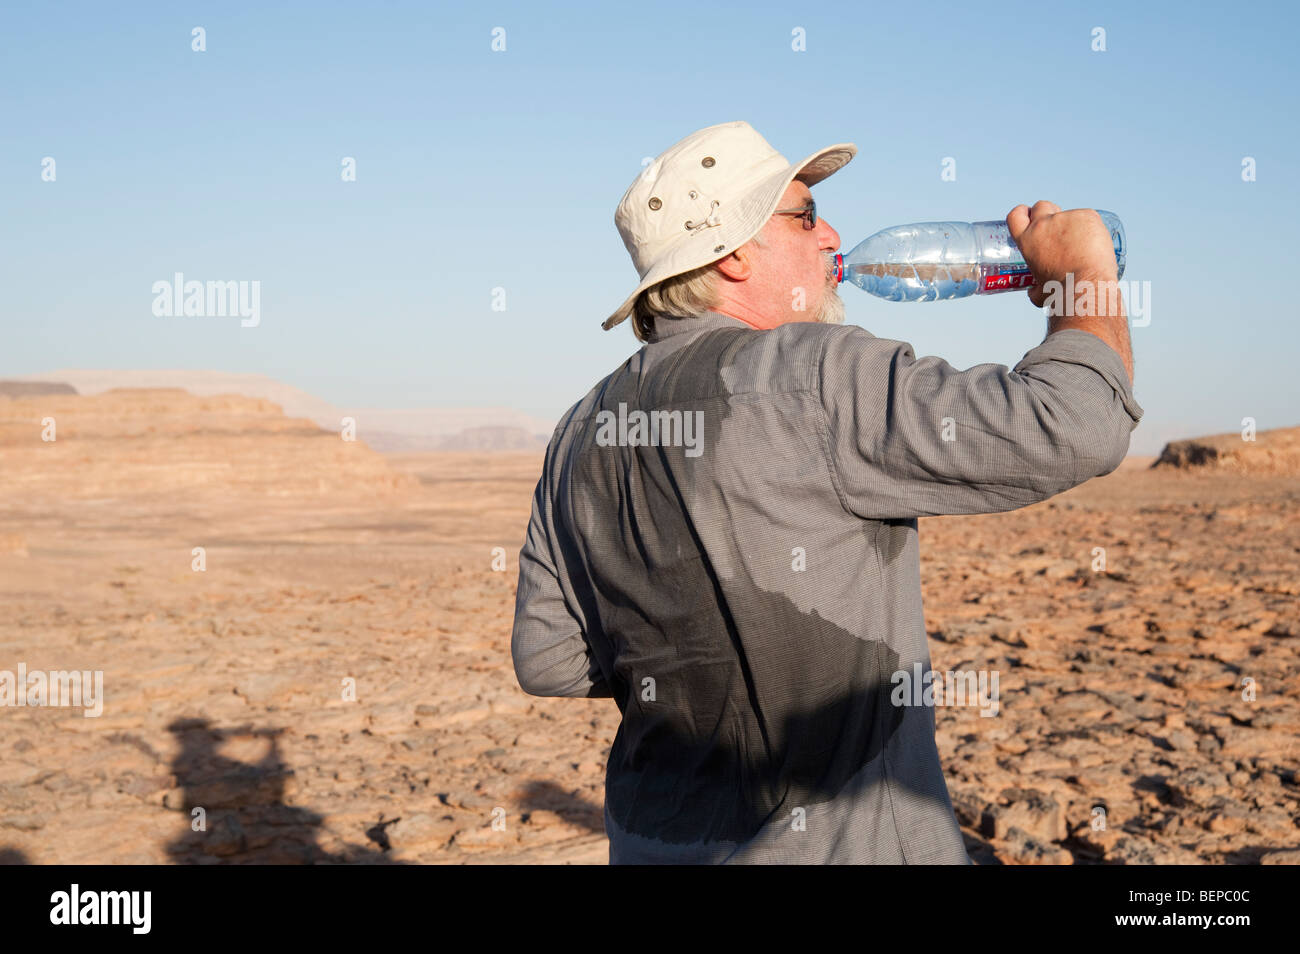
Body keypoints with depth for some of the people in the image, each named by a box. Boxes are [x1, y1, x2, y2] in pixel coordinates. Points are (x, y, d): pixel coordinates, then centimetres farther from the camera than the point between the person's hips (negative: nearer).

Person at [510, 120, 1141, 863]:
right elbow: (1070, 429, -23)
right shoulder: (815, 378, -19)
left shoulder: (583, 434, 5)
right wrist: (1086, 274, -5)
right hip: (832, 840, -7)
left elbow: (548, 658, 8)